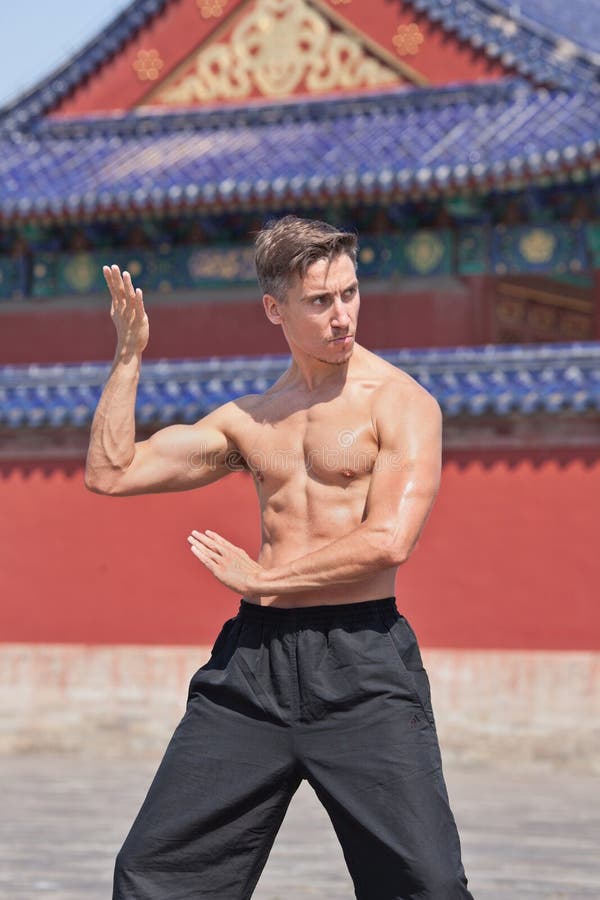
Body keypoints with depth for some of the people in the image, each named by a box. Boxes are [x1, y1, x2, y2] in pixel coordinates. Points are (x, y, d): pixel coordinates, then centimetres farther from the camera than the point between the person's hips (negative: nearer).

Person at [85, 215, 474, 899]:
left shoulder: (400, 402, -2)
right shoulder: (250, 418, 15)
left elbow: (389, 540, -15)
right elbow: (110, 472, 15)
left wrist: (262, 578, -7)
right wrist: (128, 357, 10)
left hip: (361, 663, -5)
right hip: (255, 655, 5)